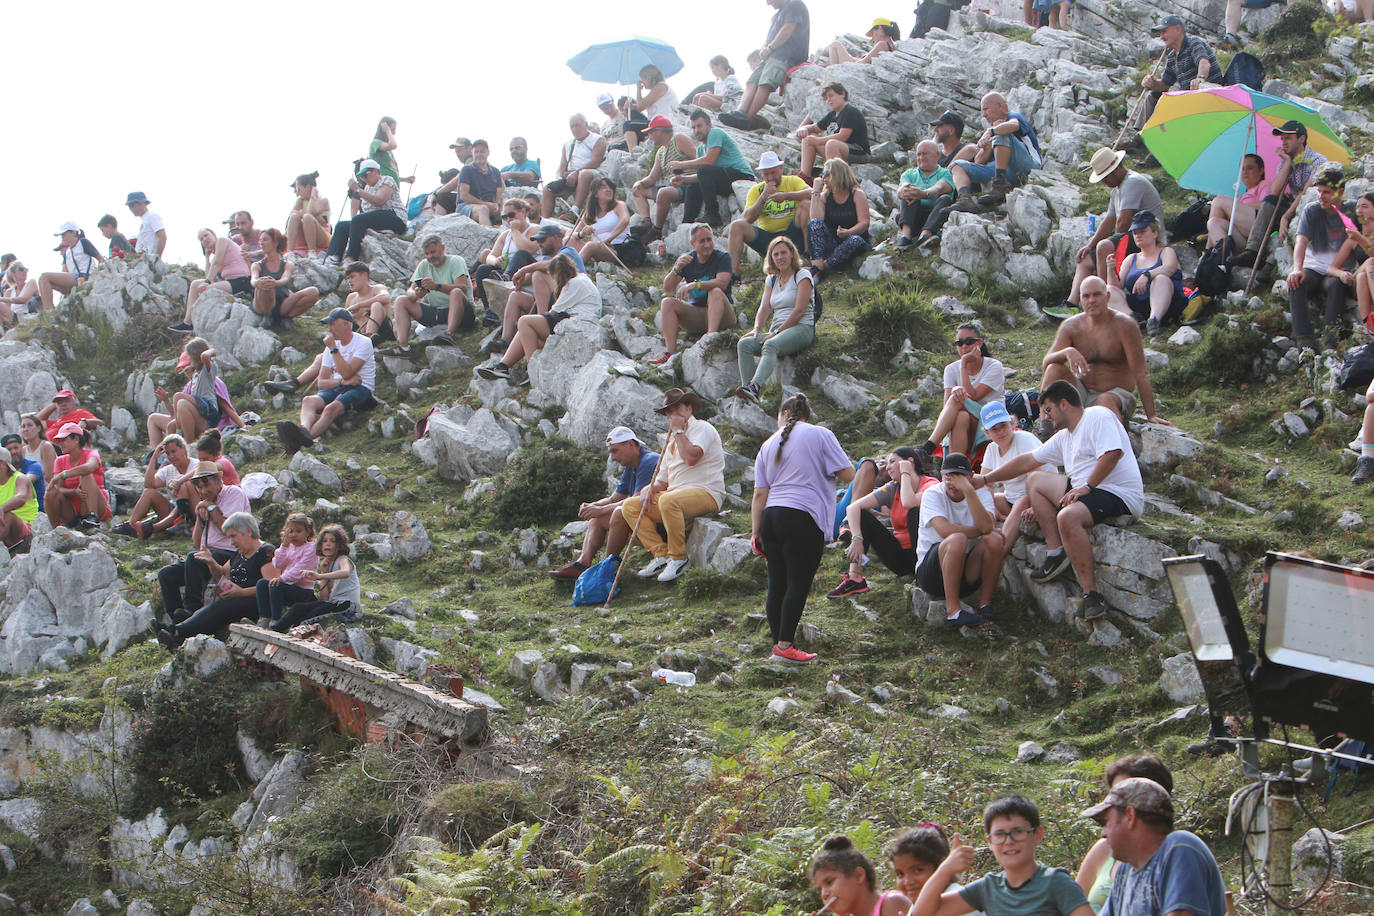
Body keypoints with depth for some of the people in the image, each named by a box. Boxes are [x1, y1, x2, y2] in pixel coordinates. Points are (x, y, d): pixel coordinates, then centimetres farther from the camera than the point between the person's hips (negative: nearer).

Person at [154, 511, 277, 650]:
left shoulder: (265, 552, -4)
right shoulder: (238, 554, 25)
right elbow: (222, 576, 37)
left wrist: (242, 592, -22)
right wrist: (211, 563, 16)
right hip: (233, 598, 8)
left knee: (221, 606, -33)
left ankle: (177, 632, -48)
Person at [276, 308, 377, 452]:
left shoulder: (363, 343, -1)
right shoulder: (331, 346, 17)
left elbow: (347, 373, -14)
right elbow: (321, 382, 9)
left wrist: (333, 349, -13)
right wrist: (343, 381, -10)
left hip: (361, 389, -6)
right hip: (336, 388, 6)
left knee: (331, 408, -36)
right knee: (309, 401, -27)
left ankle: (300, 440, -60)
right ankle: (304, 429, -60)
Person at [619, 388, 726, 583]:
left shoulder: (702, 428, 0)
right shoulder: (672, 442, 25)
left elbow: (691, 457, -21)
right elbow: (662, 481, 24)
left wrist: (678, 430, -8)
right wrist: (649, 489, 1)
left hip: (706, 494, -9)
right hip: (676, 494, 9)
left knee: (669, 500, -39)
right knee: (629, 506, -5)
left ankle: (678, 558, -25)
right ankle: (661, 554, -13)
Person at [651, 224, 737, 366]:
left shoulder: (722, 257, -3)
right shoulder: (686, 259, 8)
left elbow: (722, 283, -22)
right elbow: (667, 289, 0)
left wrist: (693, 285, -34)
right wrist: (677, 269, -19)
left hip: (722, 315, -4)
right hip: (696, 313, 4)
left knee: (716, 292, -31)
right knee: (668, 302, -17)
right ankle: (670, 351, -32)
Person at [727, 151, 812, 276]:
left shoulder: (792, 181, 4)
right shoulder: (756, 190, 7)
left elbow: (811, 193, -17)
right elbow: (748, 219, -5)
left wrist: (786, 196, -30)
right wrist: (763, 197, -15)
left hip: (791, 235, -1)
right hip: (766, 237, 2)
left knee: (806, 204, -22)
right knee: (737, 226, -20)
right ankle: (734, 270, -25)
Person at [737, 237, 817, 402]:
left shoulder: (802, 275, 3)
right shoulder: (771, 280, 24)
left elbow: (799, 310, -8)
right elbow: (765, 307, 13)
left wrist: (777, 332, -14)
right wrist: (757, 329, -8)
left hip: (801, 328, -6)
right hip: (777, 331, 6)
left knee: (770, 345, -38)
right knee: (744, 344, -23)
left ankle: (754, 387, -61)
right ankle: (747, 391, -39)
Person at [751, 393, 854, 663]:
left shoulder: (769, 445, 17)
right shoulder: (820, 435, 3)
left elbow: (759, 494, 13)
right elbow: (847, 474, 0)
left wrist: (755, 532, 15)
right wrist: (825, 472, 21)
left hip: (771, 517, 5)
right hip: (803, 518, -5)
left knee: (777, 583, 8)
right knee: (798, 583, -5)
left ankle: (778, 642, 11)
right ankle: (785, 645, -9)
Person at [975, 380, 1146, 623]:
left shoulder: (1098, 416, -7)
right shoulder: (1064, 437, 22)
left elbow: (1113, 453, -22)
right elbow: (1027, 461, 27)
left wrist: (1086, 486, -22)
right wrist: (985, 480, 28)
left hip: (1119, 495, -10)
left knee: (1067, 517, -36)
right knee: (1036, 481, 14)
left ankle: (1091, 592, -35)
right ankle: (1056, 553, -2)